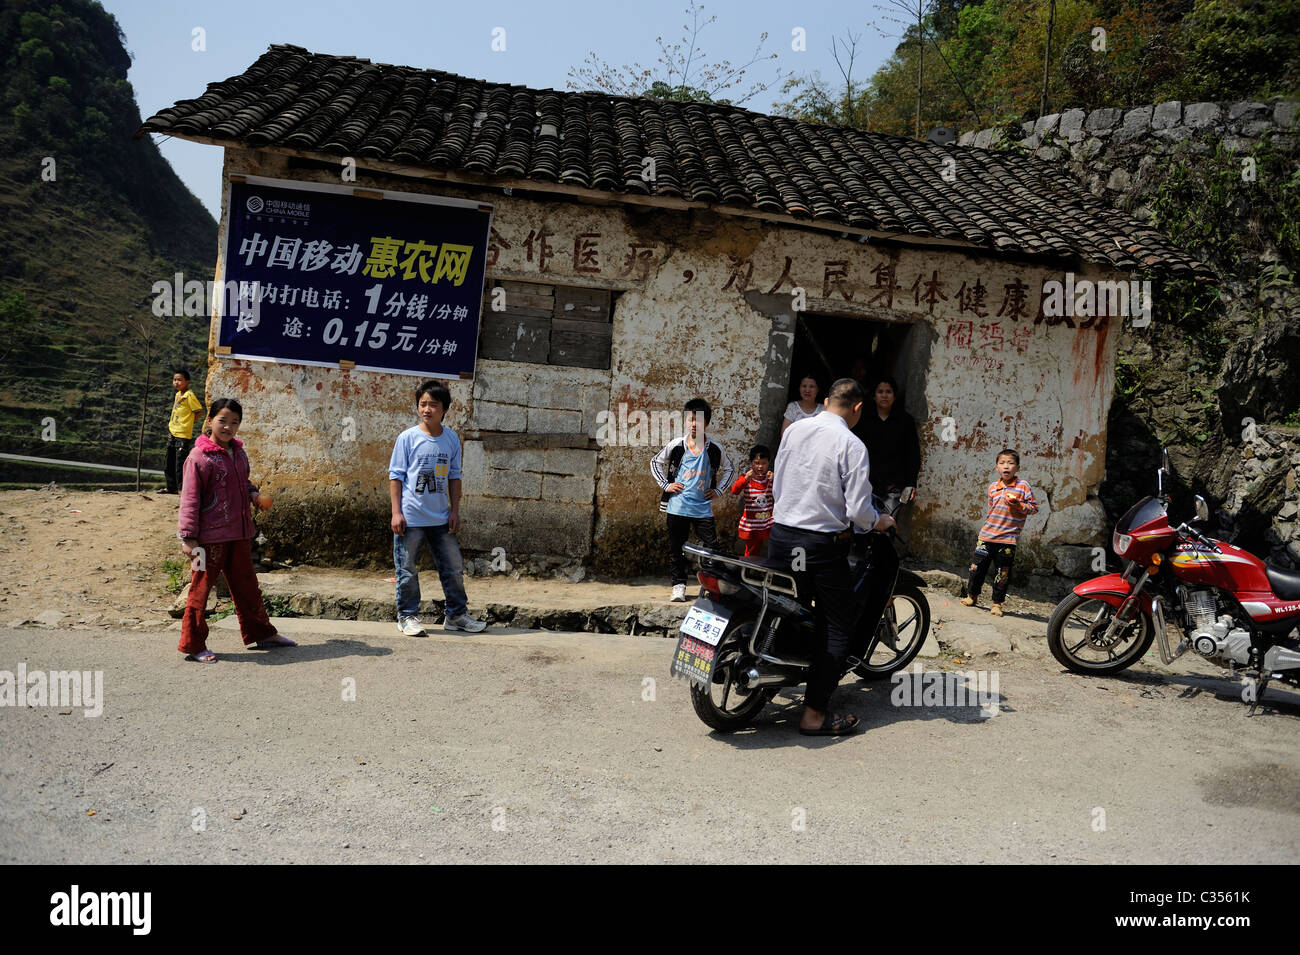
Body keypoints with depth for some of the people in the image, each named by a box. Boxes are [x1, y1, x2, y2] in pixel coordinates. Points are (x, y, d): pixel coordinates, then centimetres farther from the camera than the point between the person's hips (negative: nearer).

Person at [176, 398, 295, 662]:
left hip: (240, 534, 8)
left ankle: (261, 633, 29)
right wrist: (189, 537, -14)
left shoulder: (239, 453, 11)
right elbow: (190, 499, -12)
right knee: (202, 587, 2)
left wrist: (254, 495, 5)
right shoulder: (199, 457, -10)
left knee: (246, 585, 17)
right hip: (211, 536, -7)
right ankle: (193, 645, 12)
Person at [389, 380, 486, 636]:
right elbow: (395, 476, -3)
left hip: (441, 518, 4)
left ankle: (456, 614, 21)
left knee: (454, 568, 8)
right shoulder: (407, 438, -6)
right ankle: (408, 617, 19)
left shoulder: (451, 439, 5)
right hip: (411, 518, -3)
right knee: (407, 569, 5)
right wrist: (396, 512, -9)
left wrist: (455, 511, 7)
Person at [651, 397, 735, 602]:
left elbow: (729, 467, 19)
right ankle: (679, 585, 16)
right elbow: (655, 462, 12)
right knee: (676, 548, 5)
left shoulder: (714, 448, 2)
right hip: (678, 507, 0)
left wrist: (718, 489, 9)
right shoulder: (676, 445, -1)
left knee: (711, 547, -4)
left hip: (703, 507, 0)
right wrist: (665, 485, 2)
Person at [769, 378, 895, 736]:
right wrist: (879, 522, 5)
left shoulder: (794, 429, 4)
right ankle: (814, 714, 1)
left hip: (781, 535, 6)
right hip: (823, 544, -6)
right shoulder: (851, 445, -13)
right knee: (836, 629, 4)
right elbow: (858, 510, -15)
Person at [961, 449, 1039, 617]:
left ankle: (997, 603, 17)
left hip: (1008, 539, -3)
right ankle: (972, 594, 26)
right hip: (987, 535, 3)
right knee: (978, 566, 7)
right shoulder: (992, 487, 8)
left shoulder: (1023, 487, -3)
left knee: (1002, 573, 3)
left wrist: (1019, 506, -17)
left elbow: (1034, 507, -2)